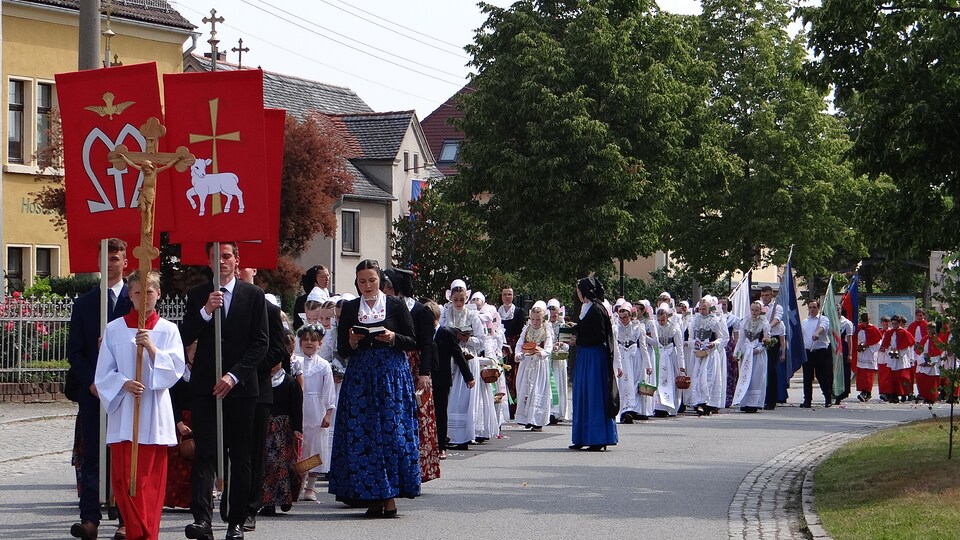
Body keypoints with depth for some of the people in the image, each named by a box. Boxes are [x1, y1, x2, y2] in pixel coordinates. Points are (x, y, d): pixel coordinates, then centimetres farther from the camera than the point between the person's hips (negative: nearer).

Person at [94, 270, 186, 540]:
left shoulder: (168, 330, 5)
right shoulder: (114, 329, 5)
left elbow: (176, 369, -4)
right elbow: (103, 373, 5)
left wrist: (152, 348, -16)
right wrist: (124, 384, -13)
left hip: (154, 414, 0)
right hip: (123, 412, 0)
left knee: (152, 478, 0)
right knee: (123, 477, -4)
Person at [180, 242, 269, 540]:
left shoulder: (253, 295, 4)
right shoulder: (197, 295, 9)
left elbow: (261, 343, 0)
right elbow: (185, 337, 2)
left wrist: (234, 376, -10)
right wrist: (206, 311, -13)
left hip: (241, 387, 0)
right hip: (205, 386, 0)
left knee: (240, 457, 3)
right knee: (205, 453, -10)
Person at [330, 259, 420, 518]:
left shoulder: (396, 305, 5)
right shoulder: (350, 308, 10)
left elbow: (413, 341, 5)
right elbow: (342, 350, 11)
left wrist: (393, 338, -13)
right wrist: (352, 342, -10)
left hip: (392, 374, -2)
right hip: (359, 377, 2)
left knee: (392, 431, -7)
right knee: (361, 435, -4)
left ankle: (390, 496, -3)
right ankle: (372, 497, 1)